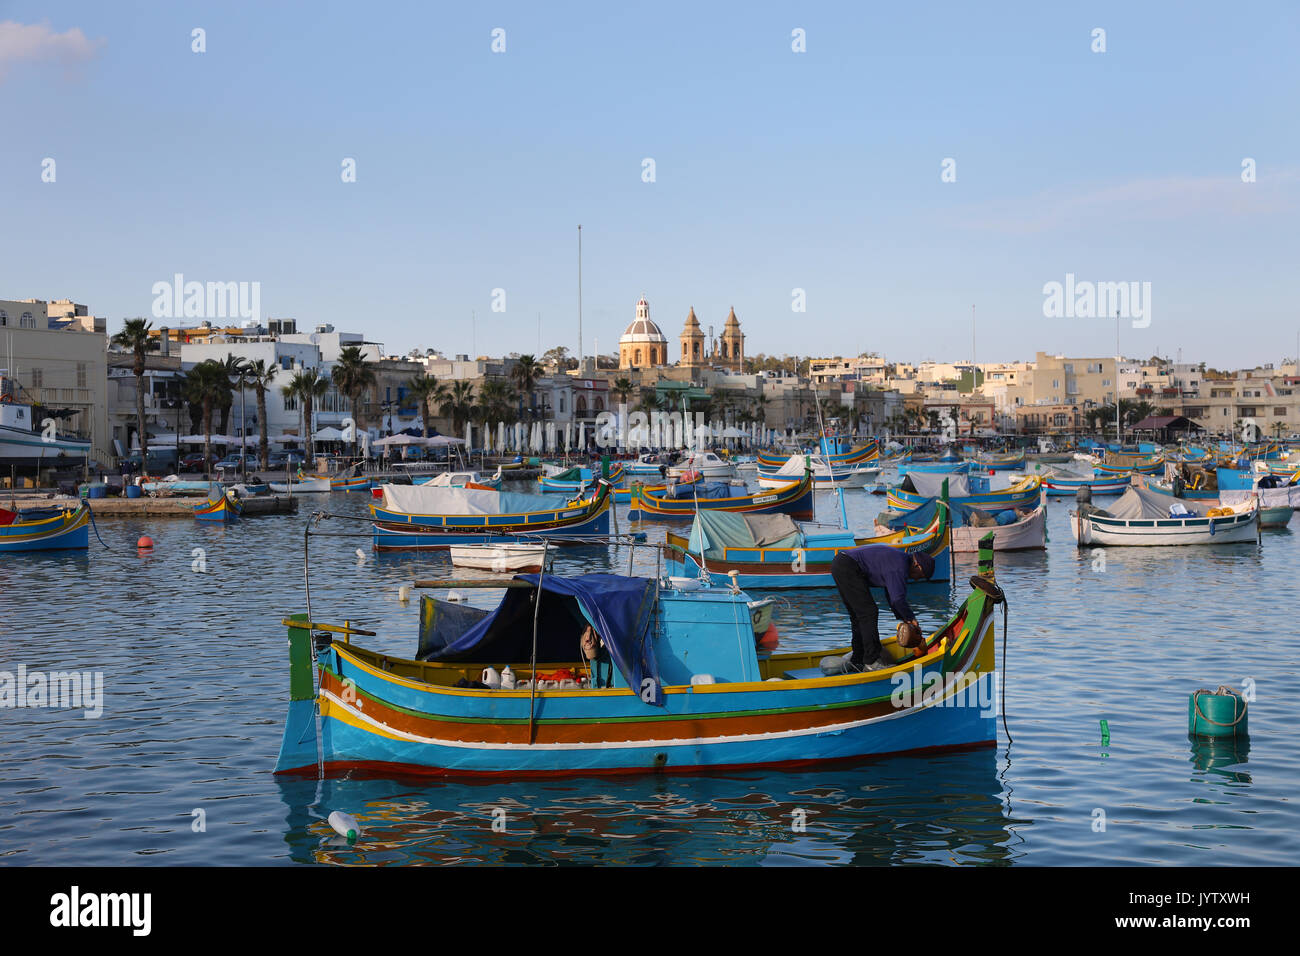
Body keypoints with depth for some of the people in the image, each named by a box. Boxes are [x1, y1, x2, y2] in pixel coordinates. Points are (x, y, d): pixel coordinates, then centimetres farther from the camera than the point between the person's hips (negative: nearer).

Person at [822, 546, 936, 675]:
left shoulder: (899, 558, 19)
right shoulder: (899, 567, -13)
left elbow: (891, 595, 26)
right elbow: (898, 599, -16)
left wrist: (902, 619, 22)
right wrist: (911, 618, -1)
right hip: (848, 568, -11)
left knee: (858, 616, 14)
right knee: (869, 613, -9)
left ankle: (857, 661, 17)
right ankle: (872, 661, -9)